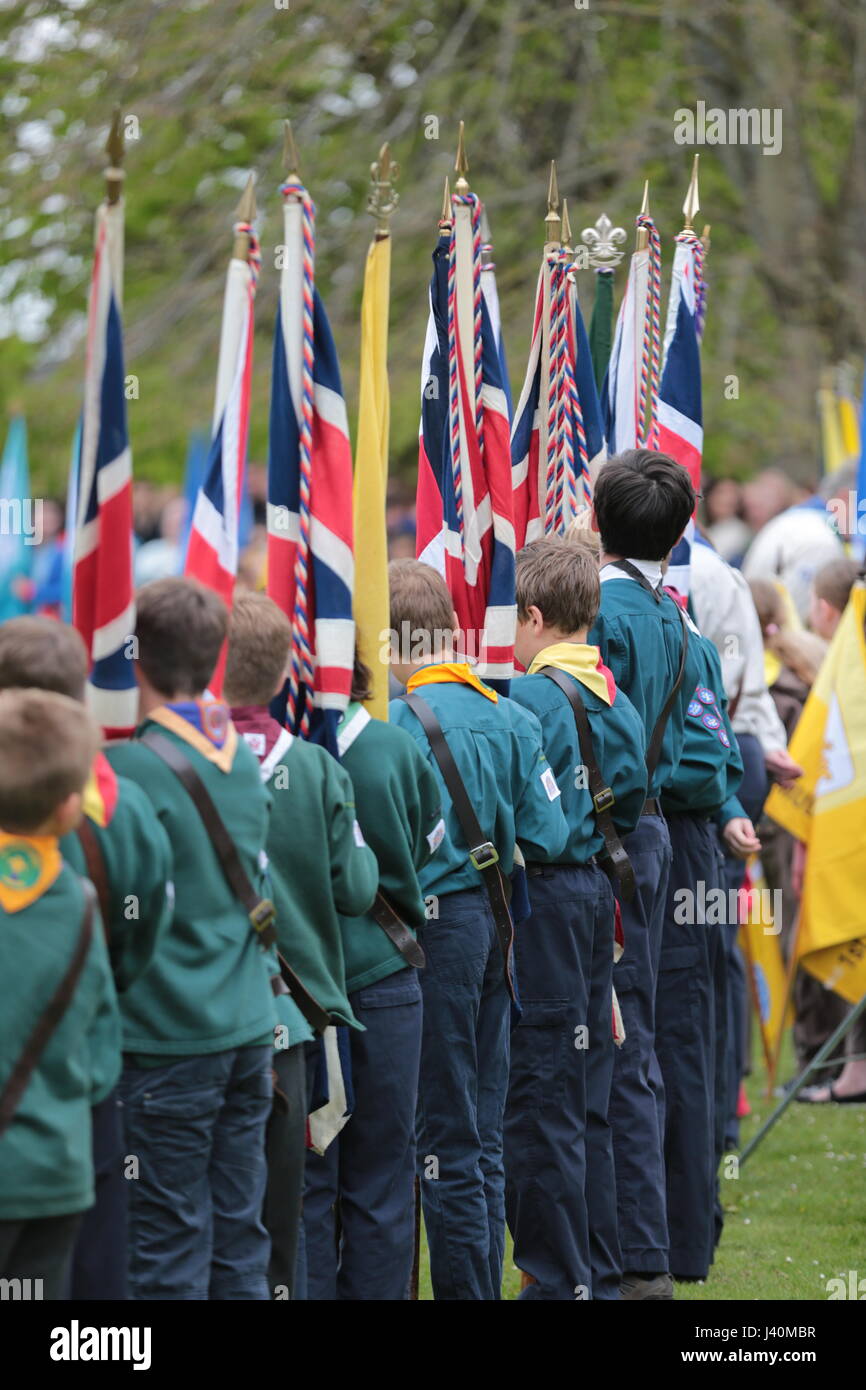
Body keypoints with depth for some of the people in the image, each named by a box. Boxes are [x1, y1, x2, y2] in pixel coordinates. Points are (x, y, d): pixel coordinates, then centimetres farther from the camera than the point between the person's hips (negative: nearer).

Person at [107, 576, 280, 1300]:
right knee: (240, 1240, 11)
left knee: (170, 1248, -2)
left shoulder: (129, 769, -15)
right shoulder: (243, 757, 8)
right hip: (251, 1025, 7)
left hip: (169, 1044, -7)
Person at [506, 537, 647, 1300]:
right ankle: (600, 1273, 19)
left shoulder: (530, 699, -15)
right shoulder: (616, 699, 9)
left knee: (541, 1102, -3)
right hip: (597, 891, 8)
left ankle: (559, 1279, -1)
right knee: (588, 1101, 14)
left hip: (543, 901, -8)